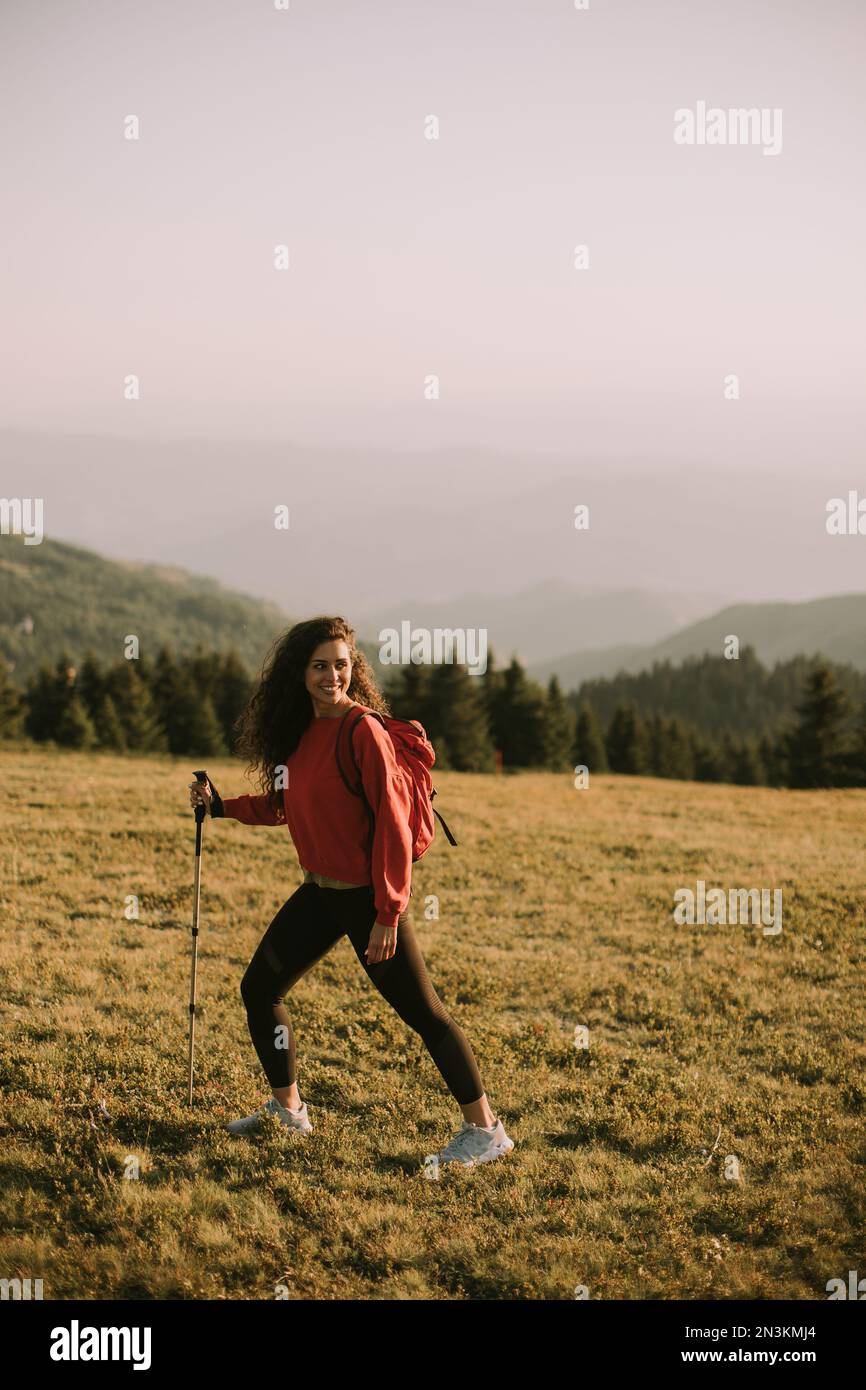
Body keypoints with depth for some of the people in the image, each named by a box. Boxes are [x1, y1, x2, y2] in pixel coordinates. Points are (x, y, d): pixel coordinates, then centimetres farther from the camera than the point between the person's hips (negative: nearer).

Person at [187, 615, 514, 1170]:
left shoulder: (363, 732, -17)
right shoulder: (298, 730, 7)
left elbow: (392, 824, -19)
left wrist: (387, 915, -20)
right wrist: (222, 805, 15)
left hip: (368, 895, -8)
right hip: (320, 892, 9)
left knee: (423, 1011, -4)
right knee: (259, 987, 14)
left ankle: (485, 1129, 5)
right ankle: (288, 1109, 30)